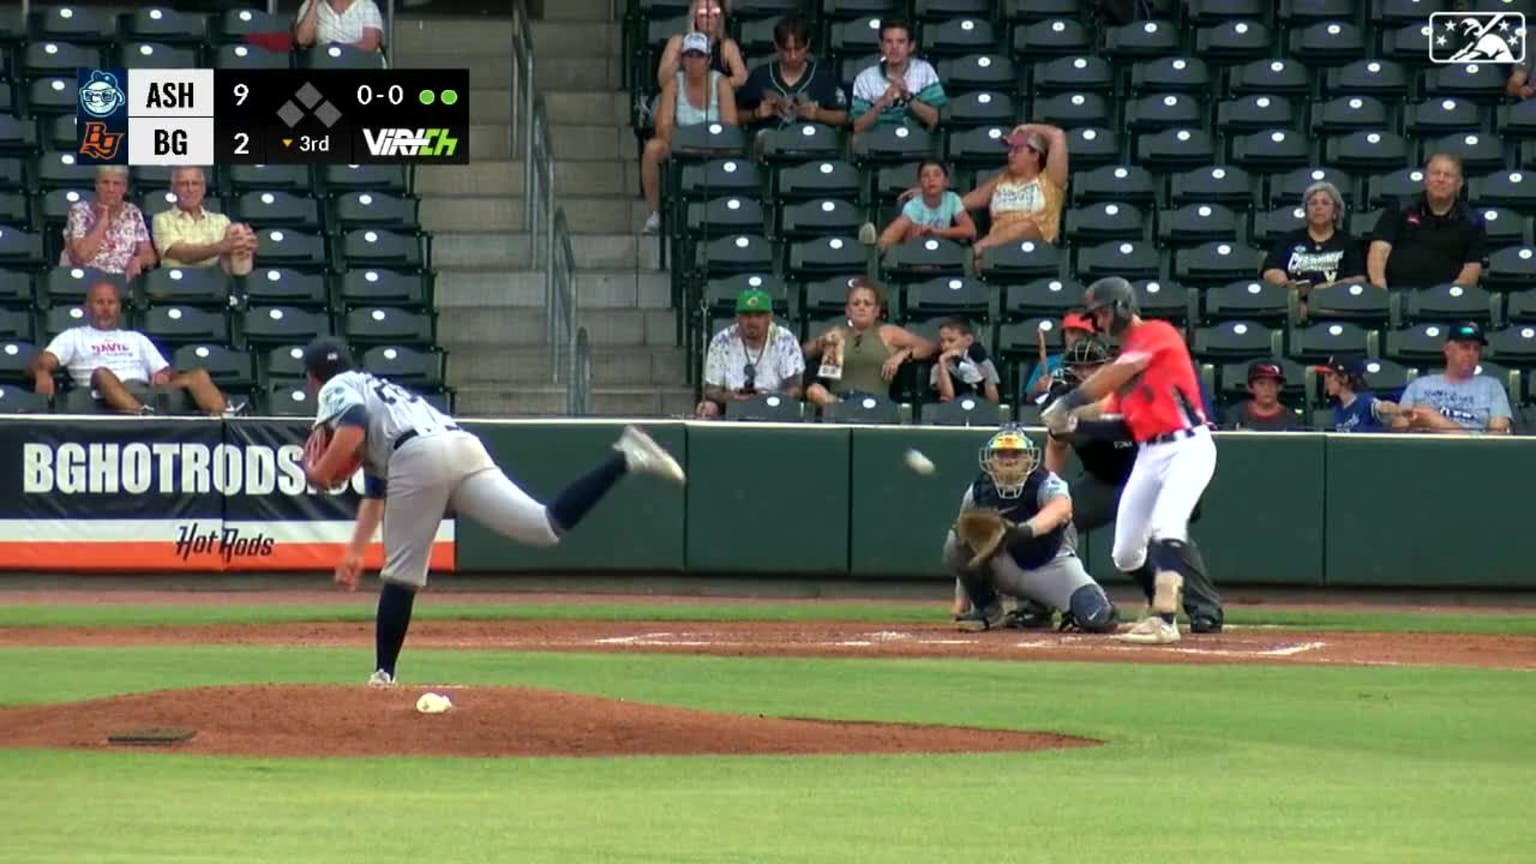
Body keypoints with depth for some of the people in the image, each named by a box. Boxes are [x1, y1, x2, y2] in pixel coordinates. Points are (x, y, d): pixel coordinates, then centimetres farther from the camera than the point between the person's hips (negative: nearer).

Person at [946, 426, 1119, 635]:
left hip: (1051, 565, -2)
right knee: (956, 542, -26)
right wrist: (961, 606, -7)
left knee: (1100, 619, -22)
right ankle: (988, 609, -5)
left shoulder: (1045, 483, -20)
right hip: (1006, 568, 2)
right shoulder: (977, 492, -9)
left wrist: (1026, 530, -66)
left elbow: (1062, 507, -47)